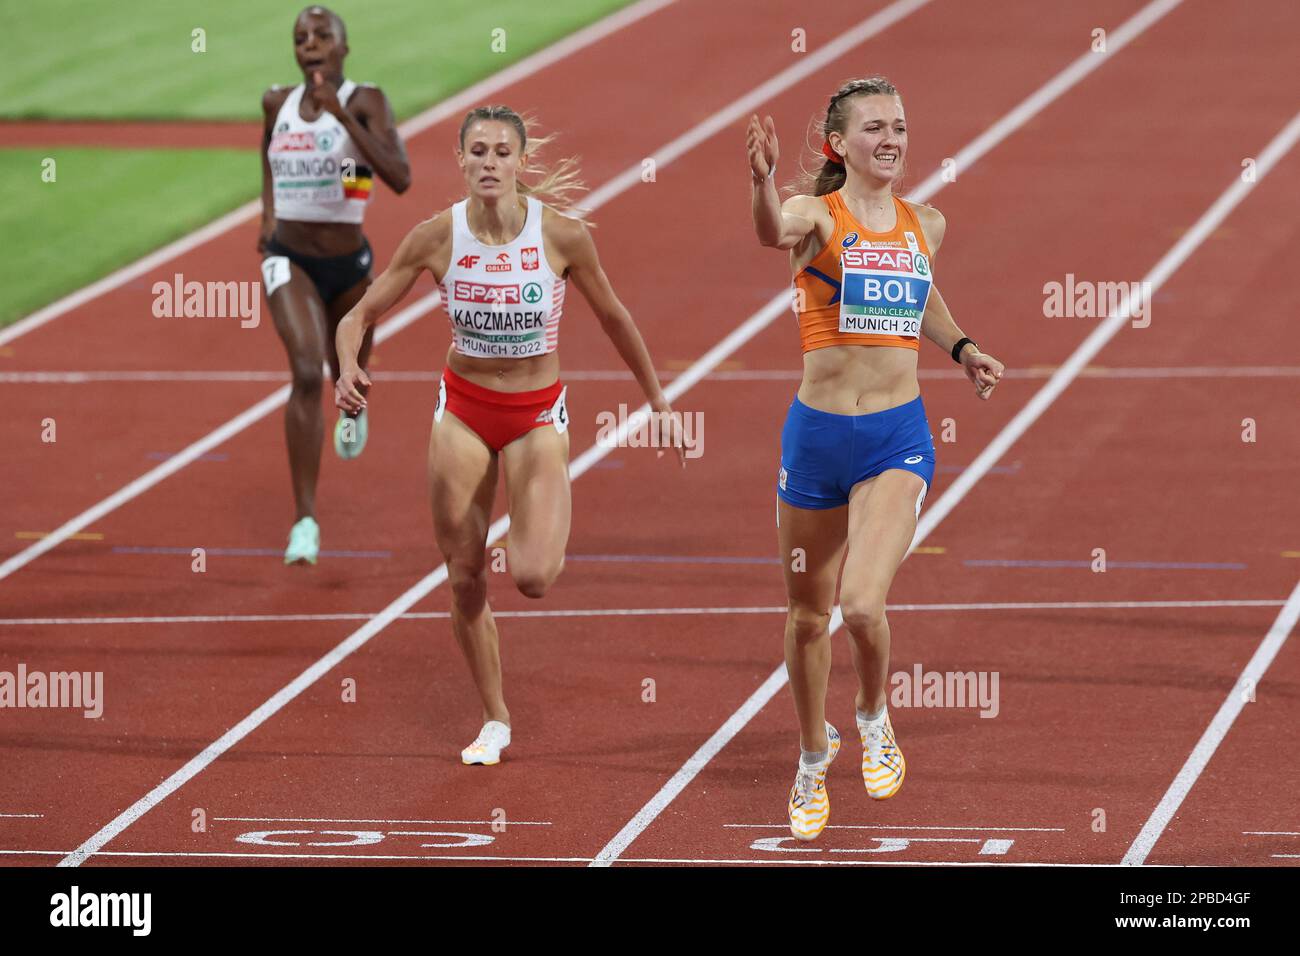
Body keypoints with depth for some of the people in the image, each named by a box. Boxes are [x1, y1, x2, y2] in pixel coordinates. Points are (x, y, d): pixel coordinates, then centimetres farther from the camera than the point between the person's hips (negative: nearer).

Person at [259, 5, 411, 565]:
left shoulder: (365, 102, -13)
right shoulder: (278, 103, 0)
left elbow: (400, 178, -27)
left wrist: (342, 115, -32)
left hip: (348, 264, 0)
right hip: (290, 260, 0)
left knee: (347, 373, 21)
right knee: (307, 374, -23)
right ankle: (306, 522, -24)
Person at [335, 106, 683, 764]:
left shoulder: (563, 235, -16)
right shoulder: (436, 238, -13)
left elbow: (612, 318, 1)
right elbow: (359, 316, -5)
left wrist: (657, 401, 11)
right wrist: (348, 368, -27)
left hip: (538, 416, -2)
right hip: (463, 409, 2)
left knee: (532, 577, -19)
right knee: (465, 580, 5)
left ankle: (542, 538, 19)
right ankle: (495, 721, 24)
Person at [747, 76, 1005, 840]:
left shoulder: (926, 226, 5)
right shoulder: (818, 216, -8)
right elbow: (775, 232, -35)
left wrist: (961, 348, 18)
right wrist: (764, 182, -56)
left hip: (898, 439, 1)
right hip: (817, 434, -1)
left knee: (863, 605, -21)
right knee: (809, 614, 14)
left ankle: (875, 718, 11)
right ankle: (814, 756, 39)